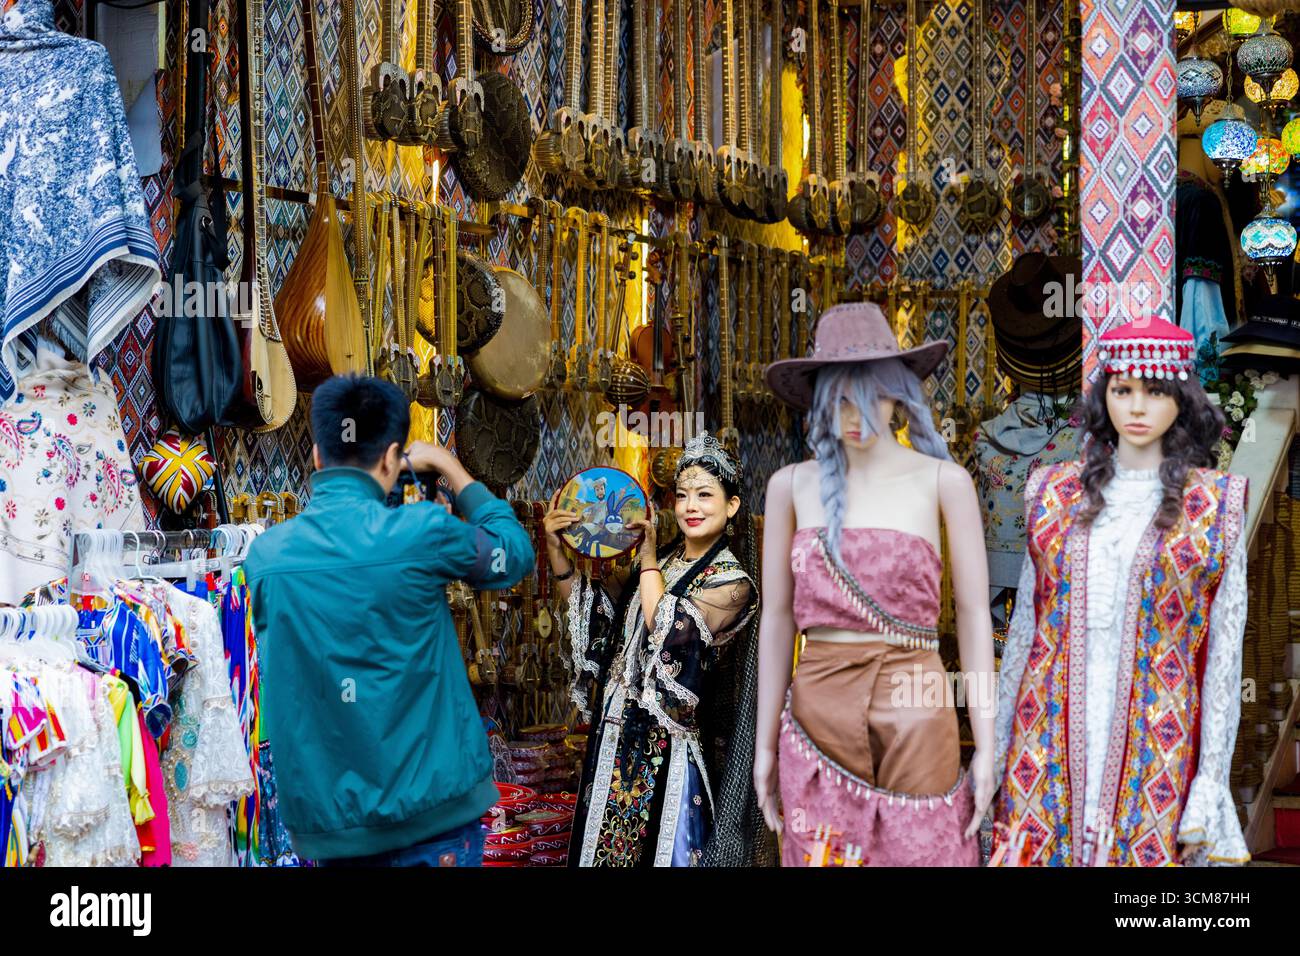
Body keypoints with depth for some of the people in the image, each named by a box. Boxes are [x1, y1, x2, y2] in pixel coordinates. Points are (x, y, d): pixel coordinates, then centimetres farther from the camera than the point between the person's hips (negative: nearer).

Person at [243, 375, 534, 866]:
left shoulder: (265, 555, -1)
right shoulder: (422, 531, -13)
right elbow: (515, 554, 7)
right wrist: (449, 467, 17)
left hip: (327, 815, 4)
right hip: (432, 804, -4)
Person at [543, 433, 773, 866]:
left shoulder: (733, 583, -8)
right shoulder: (664, 561, 9)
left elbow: (667, 628, -20)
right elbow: (598, 609, 12)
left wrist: (648, 555, -13)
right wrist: (556, 548, 2)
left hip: (668, 747, -6)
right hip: (620, 734, 6)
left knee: (659, 846, 1)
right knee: (608, 843, 12)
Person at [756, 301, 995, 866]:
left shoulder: (943, 481, -1)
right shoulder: (793, 486, 5)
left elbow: (974, 614, 0)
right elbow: (777, 618, 8)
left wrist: (985, 747, -4)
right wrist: (765, 743, 7)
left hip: (915, 715, -2)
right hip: (819, 714, 2)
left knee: (922, 855, 2)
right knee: (826, 857, 8)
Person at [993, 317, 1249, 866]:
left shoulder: (1214, 506, 0)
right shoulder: (1056, 492, 7)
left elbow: (1224, 654, -1)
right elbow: (1024, 626, 11)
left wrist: (1211, 785, -5)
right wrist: (995, 748, 9)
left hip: (1157, 749, -2)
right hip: (1051, 737, 2)